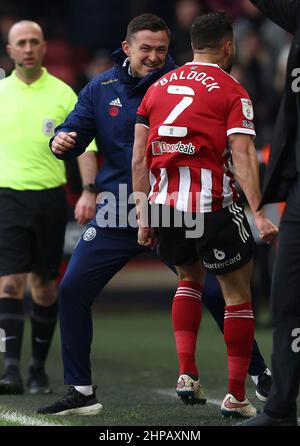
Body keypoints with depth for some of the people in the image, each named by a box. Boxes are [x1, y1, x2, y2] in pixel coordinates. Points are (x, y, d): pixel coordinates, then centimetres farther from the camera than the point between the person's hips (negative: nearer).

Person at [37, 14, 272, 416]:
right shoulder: (100, 89, 4)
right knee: (72, 292, -5)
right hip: (116, 216, 2)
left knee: (215, 292, -3)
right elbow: (74, 135, 4)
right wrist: (62, 141, -20)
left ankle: (260, 375, 15)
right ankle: (80, 393, 7)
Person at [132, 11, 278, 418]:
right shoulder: (232, 91, -1)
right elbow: (242, 156, -13)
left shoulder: (159, 87, 13)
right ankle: (236, 396, 8)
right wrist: (259, 215, -18)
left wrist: (143, 216, 15)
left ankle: (186, 373, 11)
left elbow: (138, 159, 10)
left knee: (190, 279, 26)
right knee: (238, 294, 9)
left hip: (162, 205, 5)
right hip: (212, 207, -5)